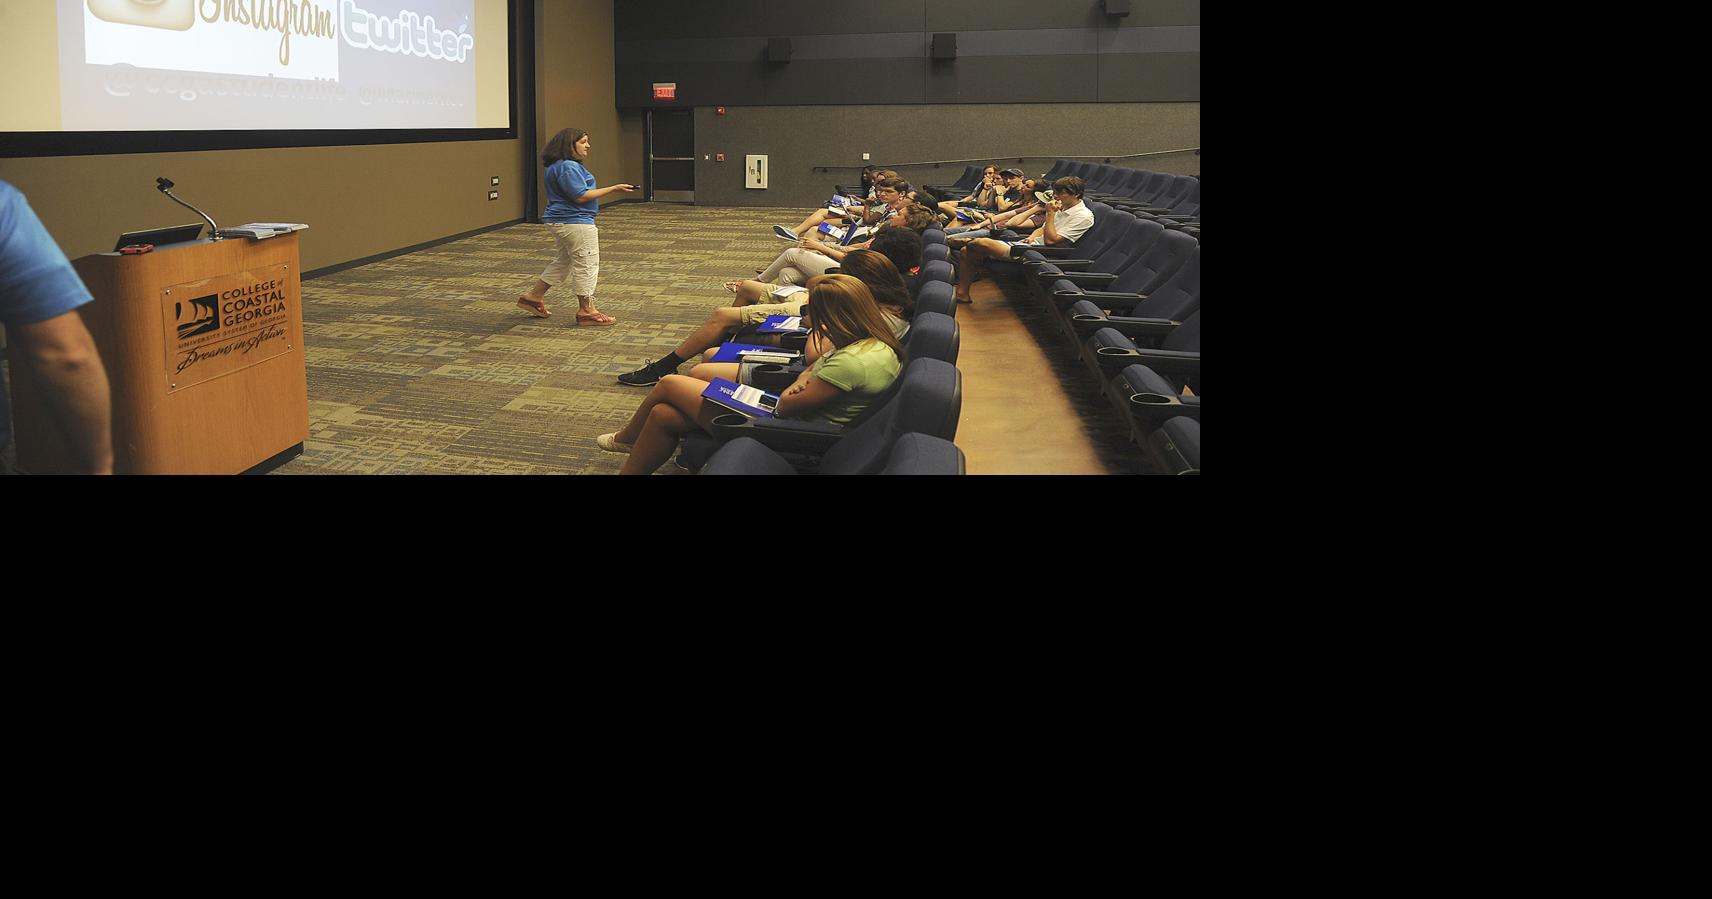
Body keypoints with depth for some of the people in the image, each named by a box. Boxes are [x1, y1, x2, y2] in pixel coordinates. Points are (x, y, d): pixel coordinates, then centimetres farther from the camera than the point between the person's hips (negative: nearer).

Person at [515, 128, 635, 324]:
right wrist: (613, 189, -20)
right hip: (575, 223, -11)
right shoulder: (568, 167, -19)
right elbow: (581, 196, -23)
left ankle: (534, 297, 26)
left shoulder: (557, 166, 15)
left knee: (563, 261, 21)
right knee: (586, 264, -3)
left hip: (560, 221, 11)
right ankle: (586, 310, 3)